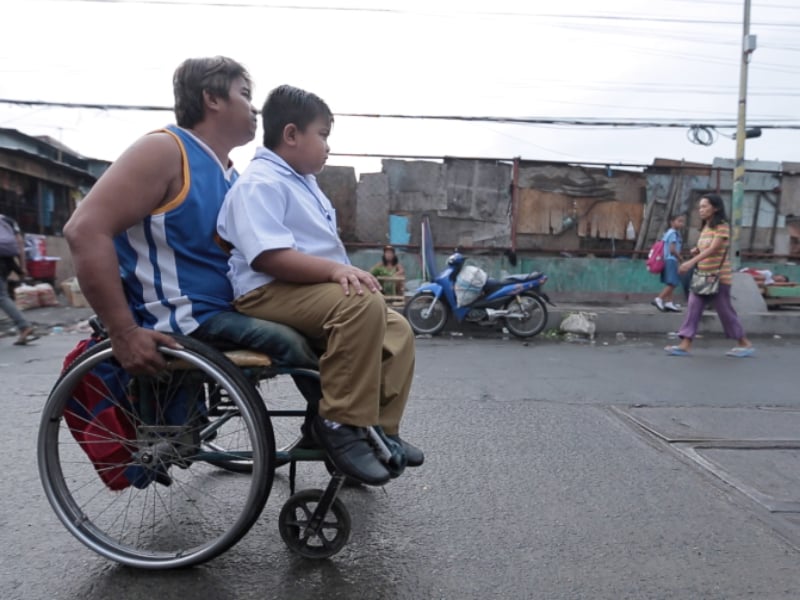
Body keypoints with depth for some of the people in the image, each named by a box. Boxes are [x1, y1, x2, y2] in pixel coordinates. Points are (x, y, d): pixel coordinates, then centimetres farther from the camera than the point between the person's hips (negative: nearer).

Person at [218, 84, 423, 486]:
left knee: (397, 328, 0)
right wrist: (336, 270, -30)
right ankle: (340, 424, -23)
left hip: (313, 289, 10)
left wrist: (346, 273, 12)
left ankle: (380, 430, 6)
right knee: (362, 304, -33)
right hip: (269, 293, -10)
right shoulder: (260, 183, -11)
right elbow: (268, 257, -25)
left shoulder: (303, 181, 21)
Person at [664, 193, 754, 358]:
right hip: (702, 276, 7)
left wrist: (691, 261, -36)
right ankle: (685, 344, -4)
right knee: (693, 308, -2)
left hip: (718, 277, -7)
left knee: (725, 311, 1)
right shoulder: (704, 228, 13)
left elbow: (713, 249, -25)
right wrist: (696, 251, 2)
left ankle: (745, 344, 17)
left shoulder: (722, 226, -11)